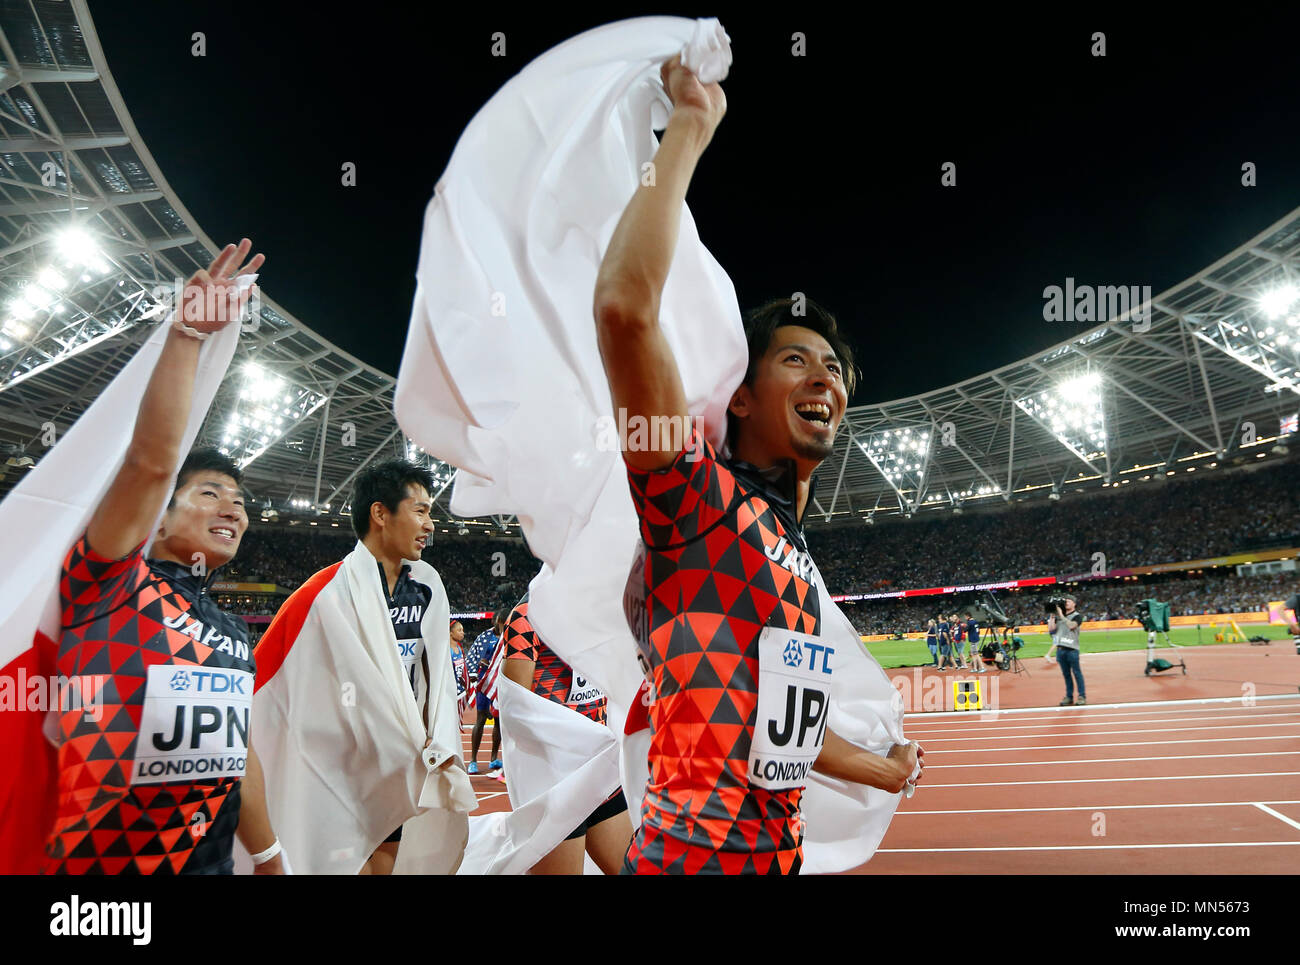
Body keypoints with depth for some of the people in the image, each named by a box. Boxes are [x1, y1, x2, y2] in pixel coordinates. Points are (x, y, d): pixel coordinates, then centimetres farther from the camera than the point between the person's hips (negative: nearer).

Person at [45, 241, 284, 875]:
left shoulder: (234, 634, 8)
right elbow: (152, 459, -24)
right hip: (100, 861, -6)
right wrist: (187, 332, -26)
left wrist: (268, 859, 17)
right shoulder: (111, 583, -9)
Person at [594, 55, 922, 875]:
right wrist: (690, 127, -21)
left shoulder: (796, 549, 10)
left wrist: (886, 773, 35)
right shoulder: (695, 497, -13)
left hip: (781, 850, 8)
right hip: (692, 852, -8)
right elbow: (624, 308, -30)